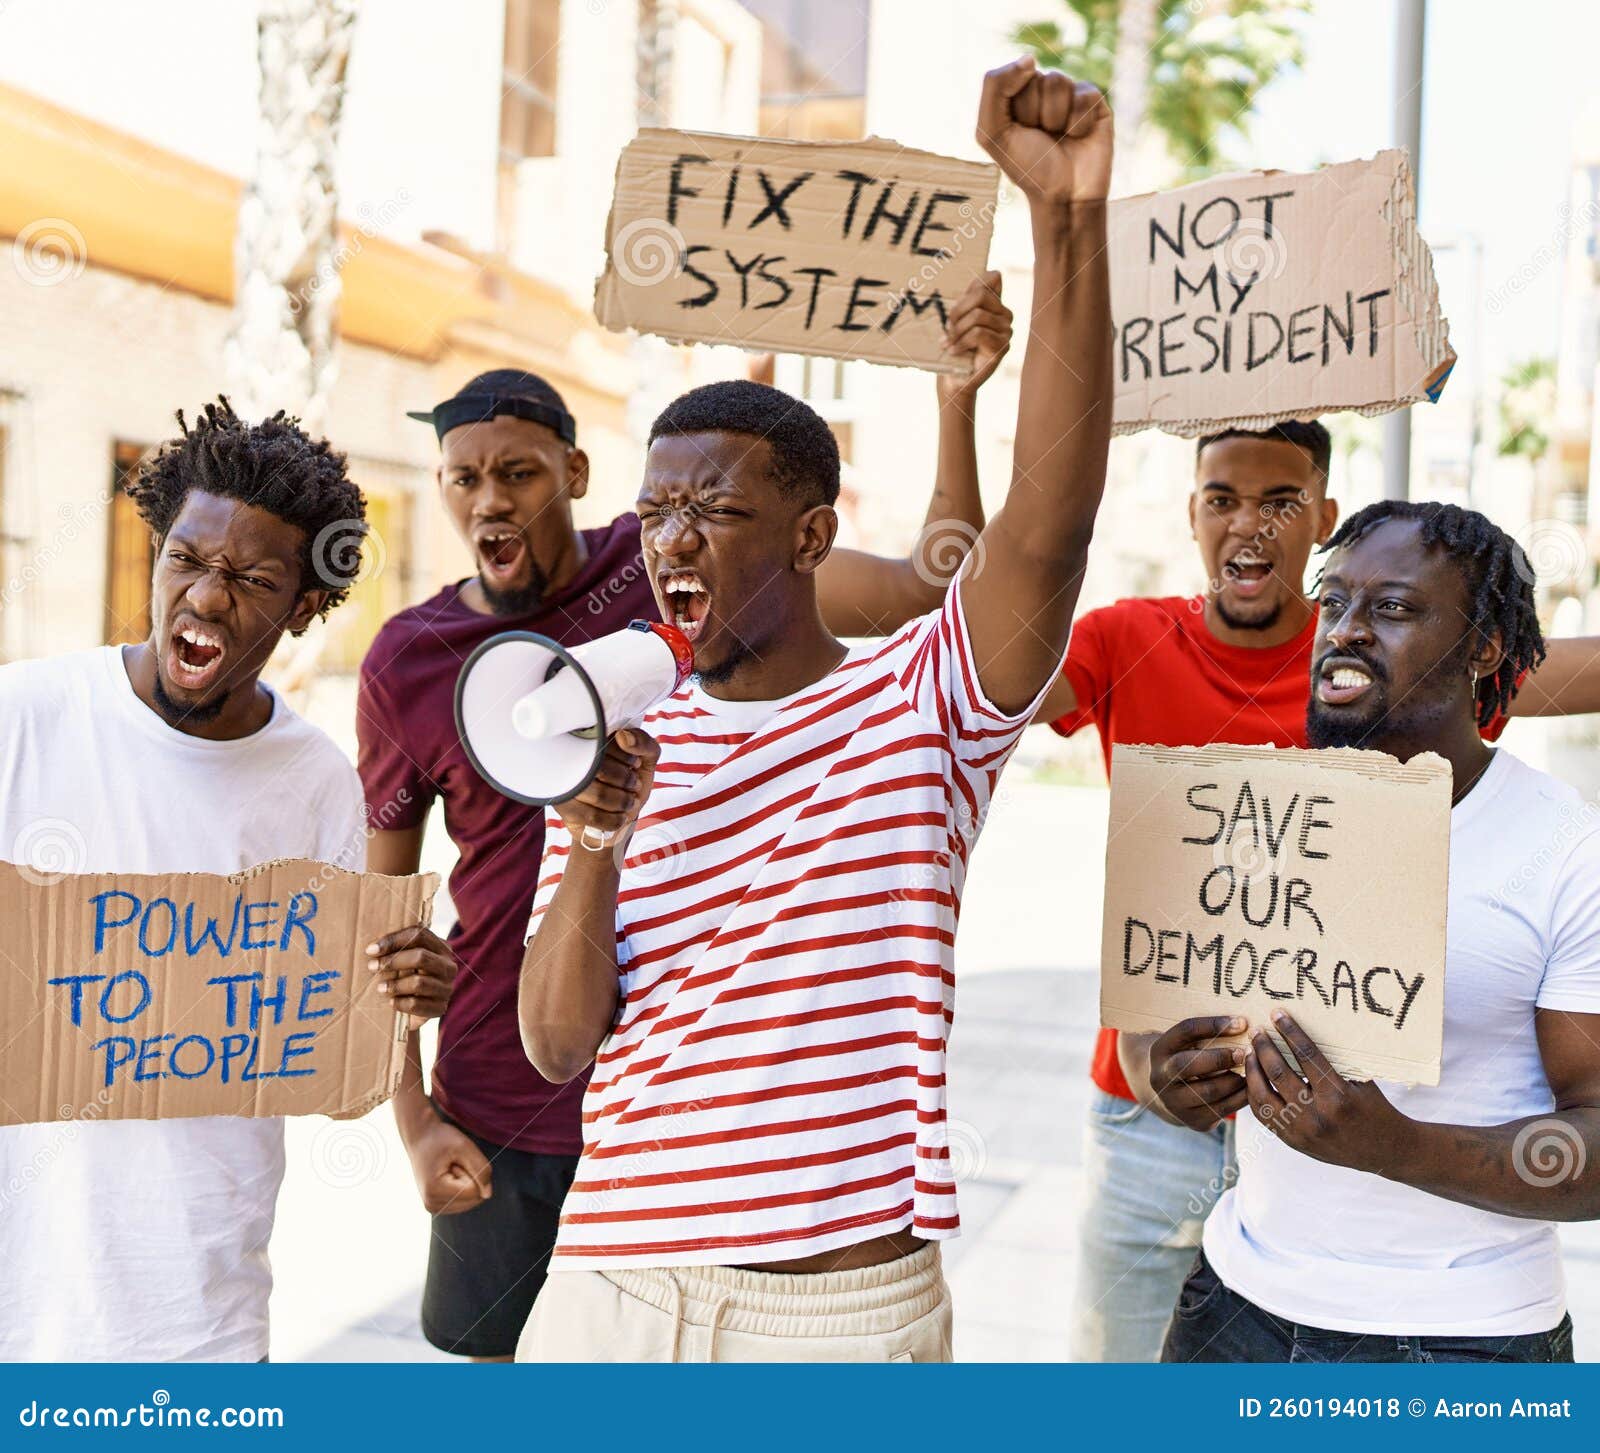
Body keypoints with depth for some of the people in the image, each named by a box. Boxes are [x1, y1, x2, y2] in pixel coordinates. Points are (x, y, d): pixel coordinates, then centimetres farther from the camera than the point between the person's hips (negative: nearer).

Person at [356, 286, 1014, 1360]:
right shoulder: (406, 664, -2)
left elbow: (932, 589, -12)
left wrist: (958, 400, -24)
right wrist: (414, 1120, -2)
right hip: (502, 1116, 1)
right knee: (498, 1351, 17)